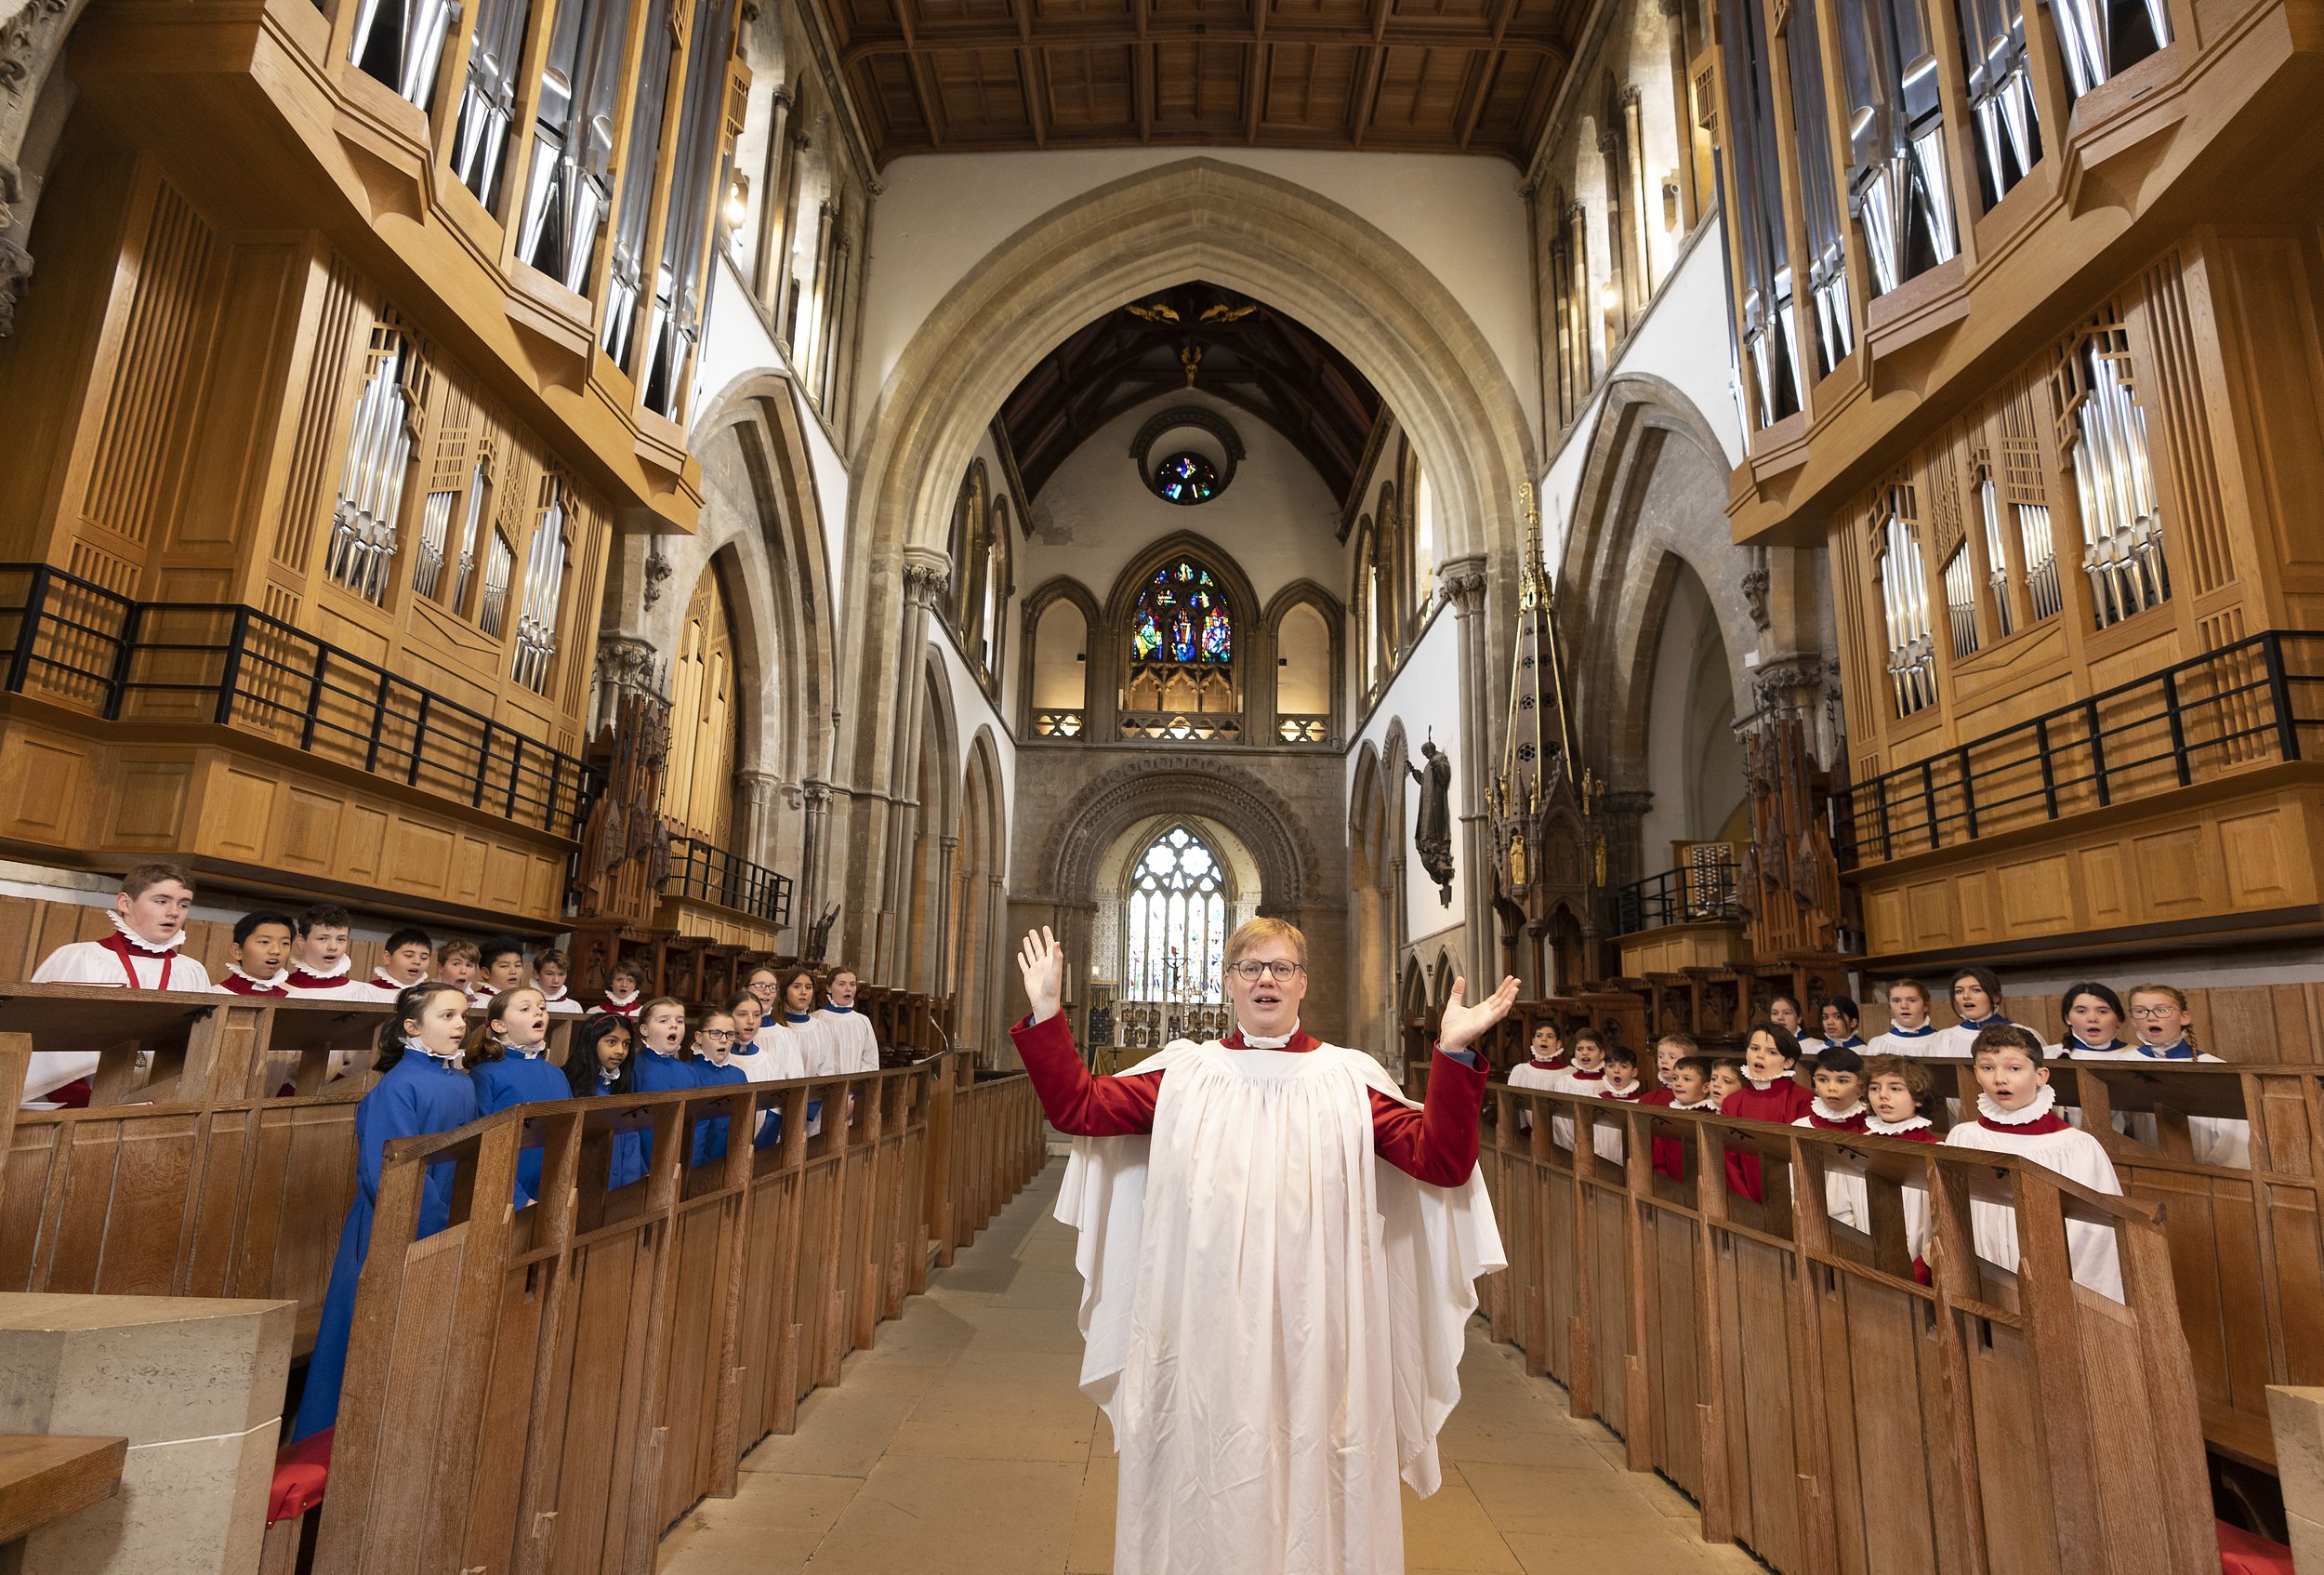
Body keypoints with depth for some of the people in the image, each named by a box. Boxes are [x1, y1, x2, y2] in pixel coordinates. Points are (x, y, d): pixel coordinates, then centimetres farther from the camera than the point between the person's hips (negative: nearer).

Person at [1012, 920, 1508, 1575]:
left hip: (1311, 1336, -1)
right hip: (1202, 1334, 1)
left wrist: (1455, 1054, -20)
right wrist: (1045, 1016, -8)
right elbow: (1078, 1106, 0)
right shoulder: (1184, 1071, 3)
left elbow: (1441, 1160, -9)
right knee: (1205, 1481, 15)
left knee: (1308, 1480, 13)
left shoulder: (1348, 1078, -1)